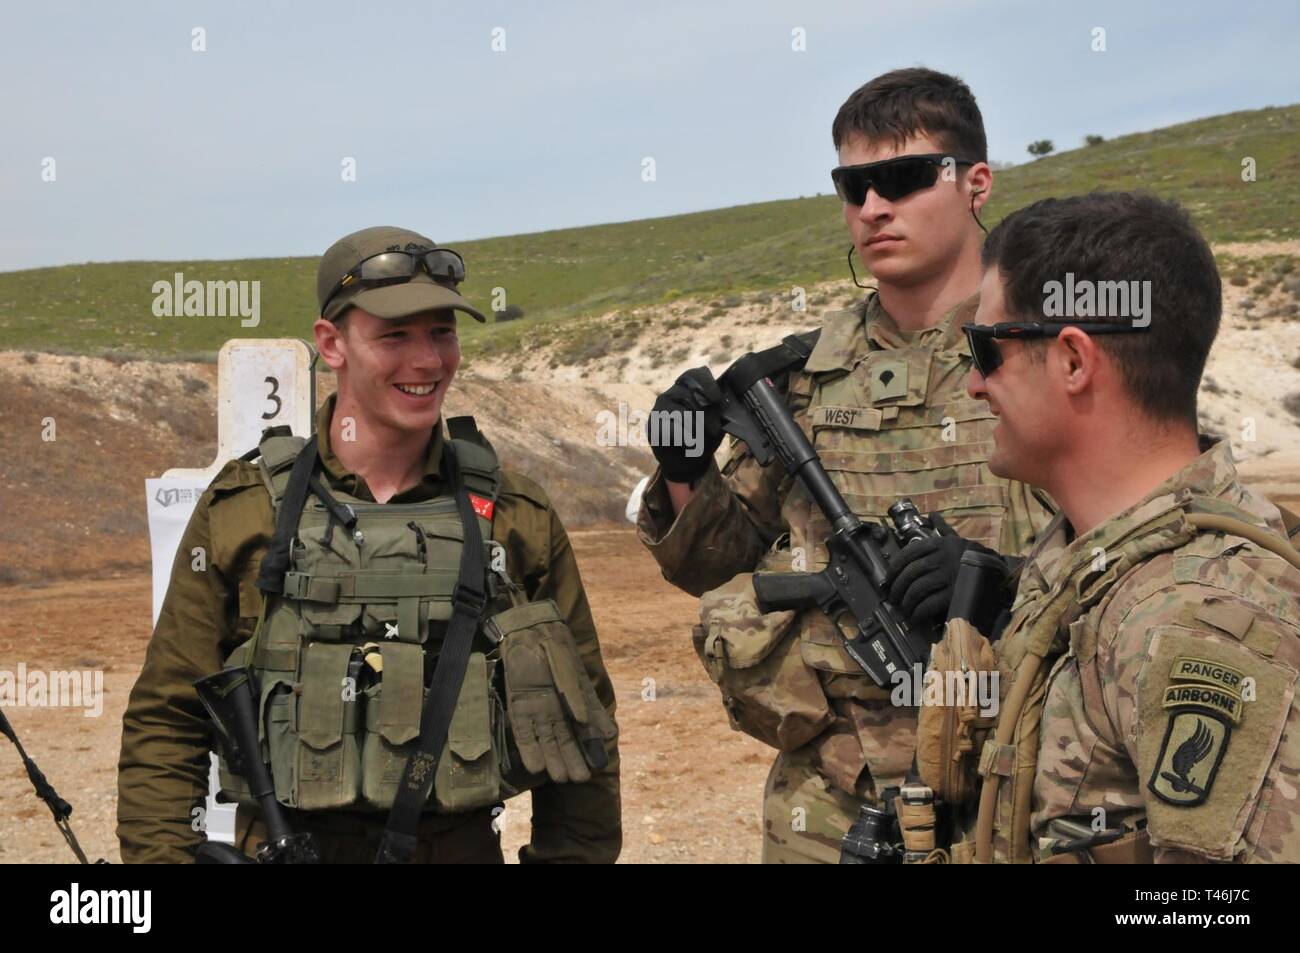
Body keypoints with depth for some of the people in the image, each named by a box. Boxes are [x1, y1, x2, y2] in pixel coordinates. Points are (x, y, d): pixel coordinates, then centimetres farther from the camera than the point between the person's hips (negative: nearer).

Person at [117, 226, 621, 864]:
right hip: (283, 844, -1)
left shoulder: (517, 517, 2)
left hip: (463, 844, 1)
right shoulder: (240, 511, -2)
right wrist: (162, 852, -7)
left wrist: (573, 853, 1)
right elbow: (165, 722, 1)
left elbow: (582, 724, 7)